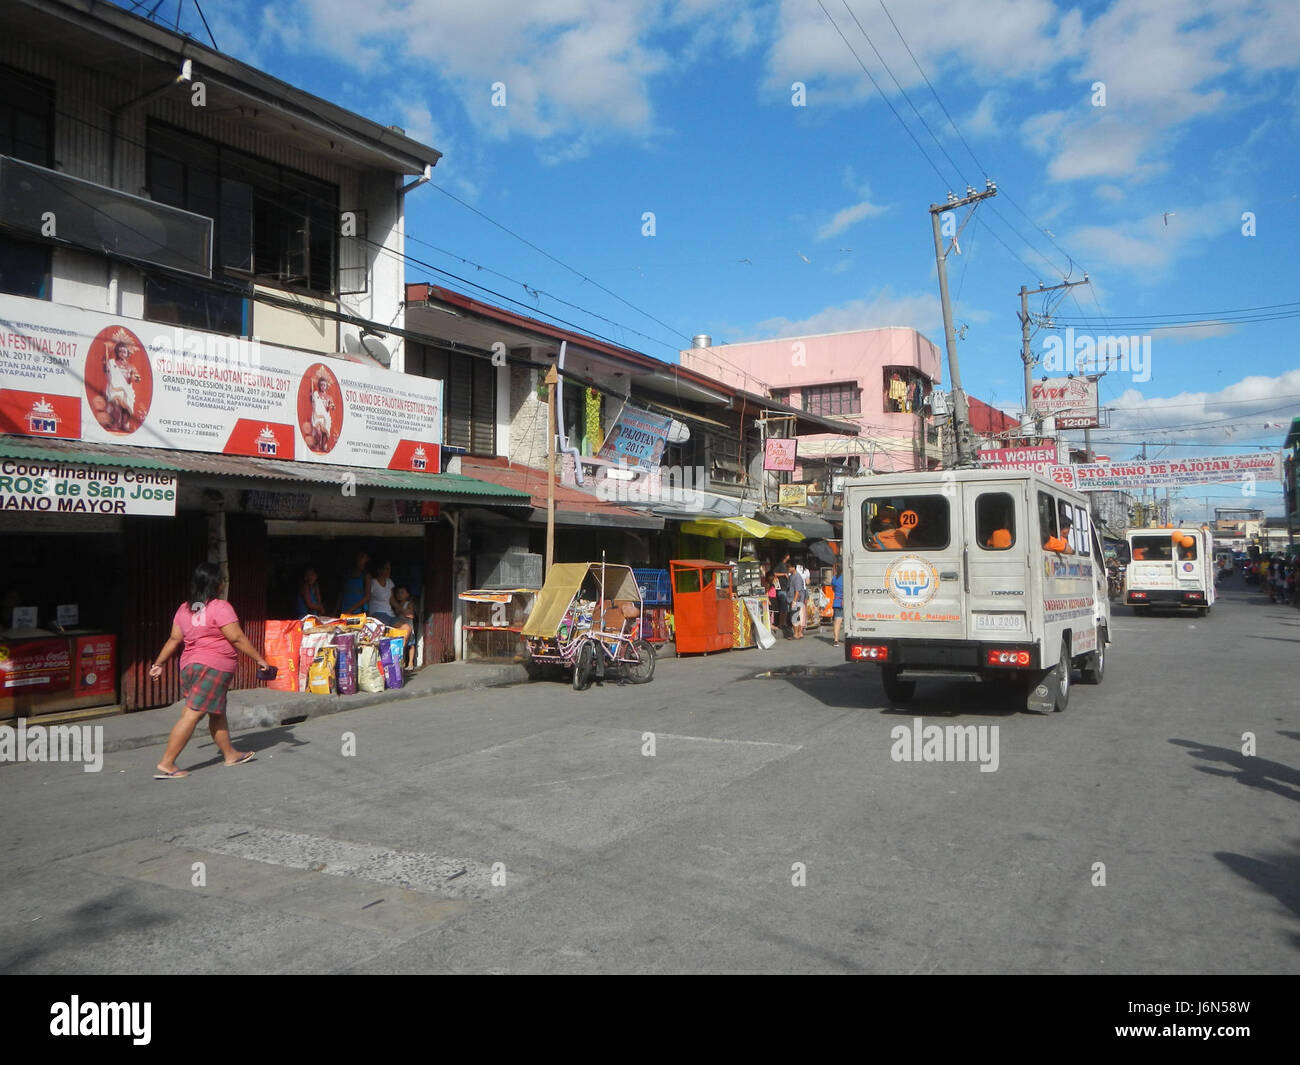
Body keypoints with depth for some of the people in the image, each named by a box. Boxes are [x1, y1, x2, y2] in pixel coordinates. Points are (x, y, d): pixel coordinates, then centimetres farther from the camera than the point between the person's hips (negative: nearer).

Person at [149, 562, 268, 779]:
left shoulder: (184, 609, 10)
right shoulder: (220, 607, -13)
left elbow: (174, 639, 12)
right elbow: (237, 638, -14)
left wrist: (158, 663, 22)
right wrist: (259, 659, -7)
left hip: (189, 665, 9)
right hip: (213, 667, -9)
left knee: (217, 713, 19)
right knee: (192, 715, -6)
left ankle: (230, 754, 30)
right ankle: (166, 764, -5)